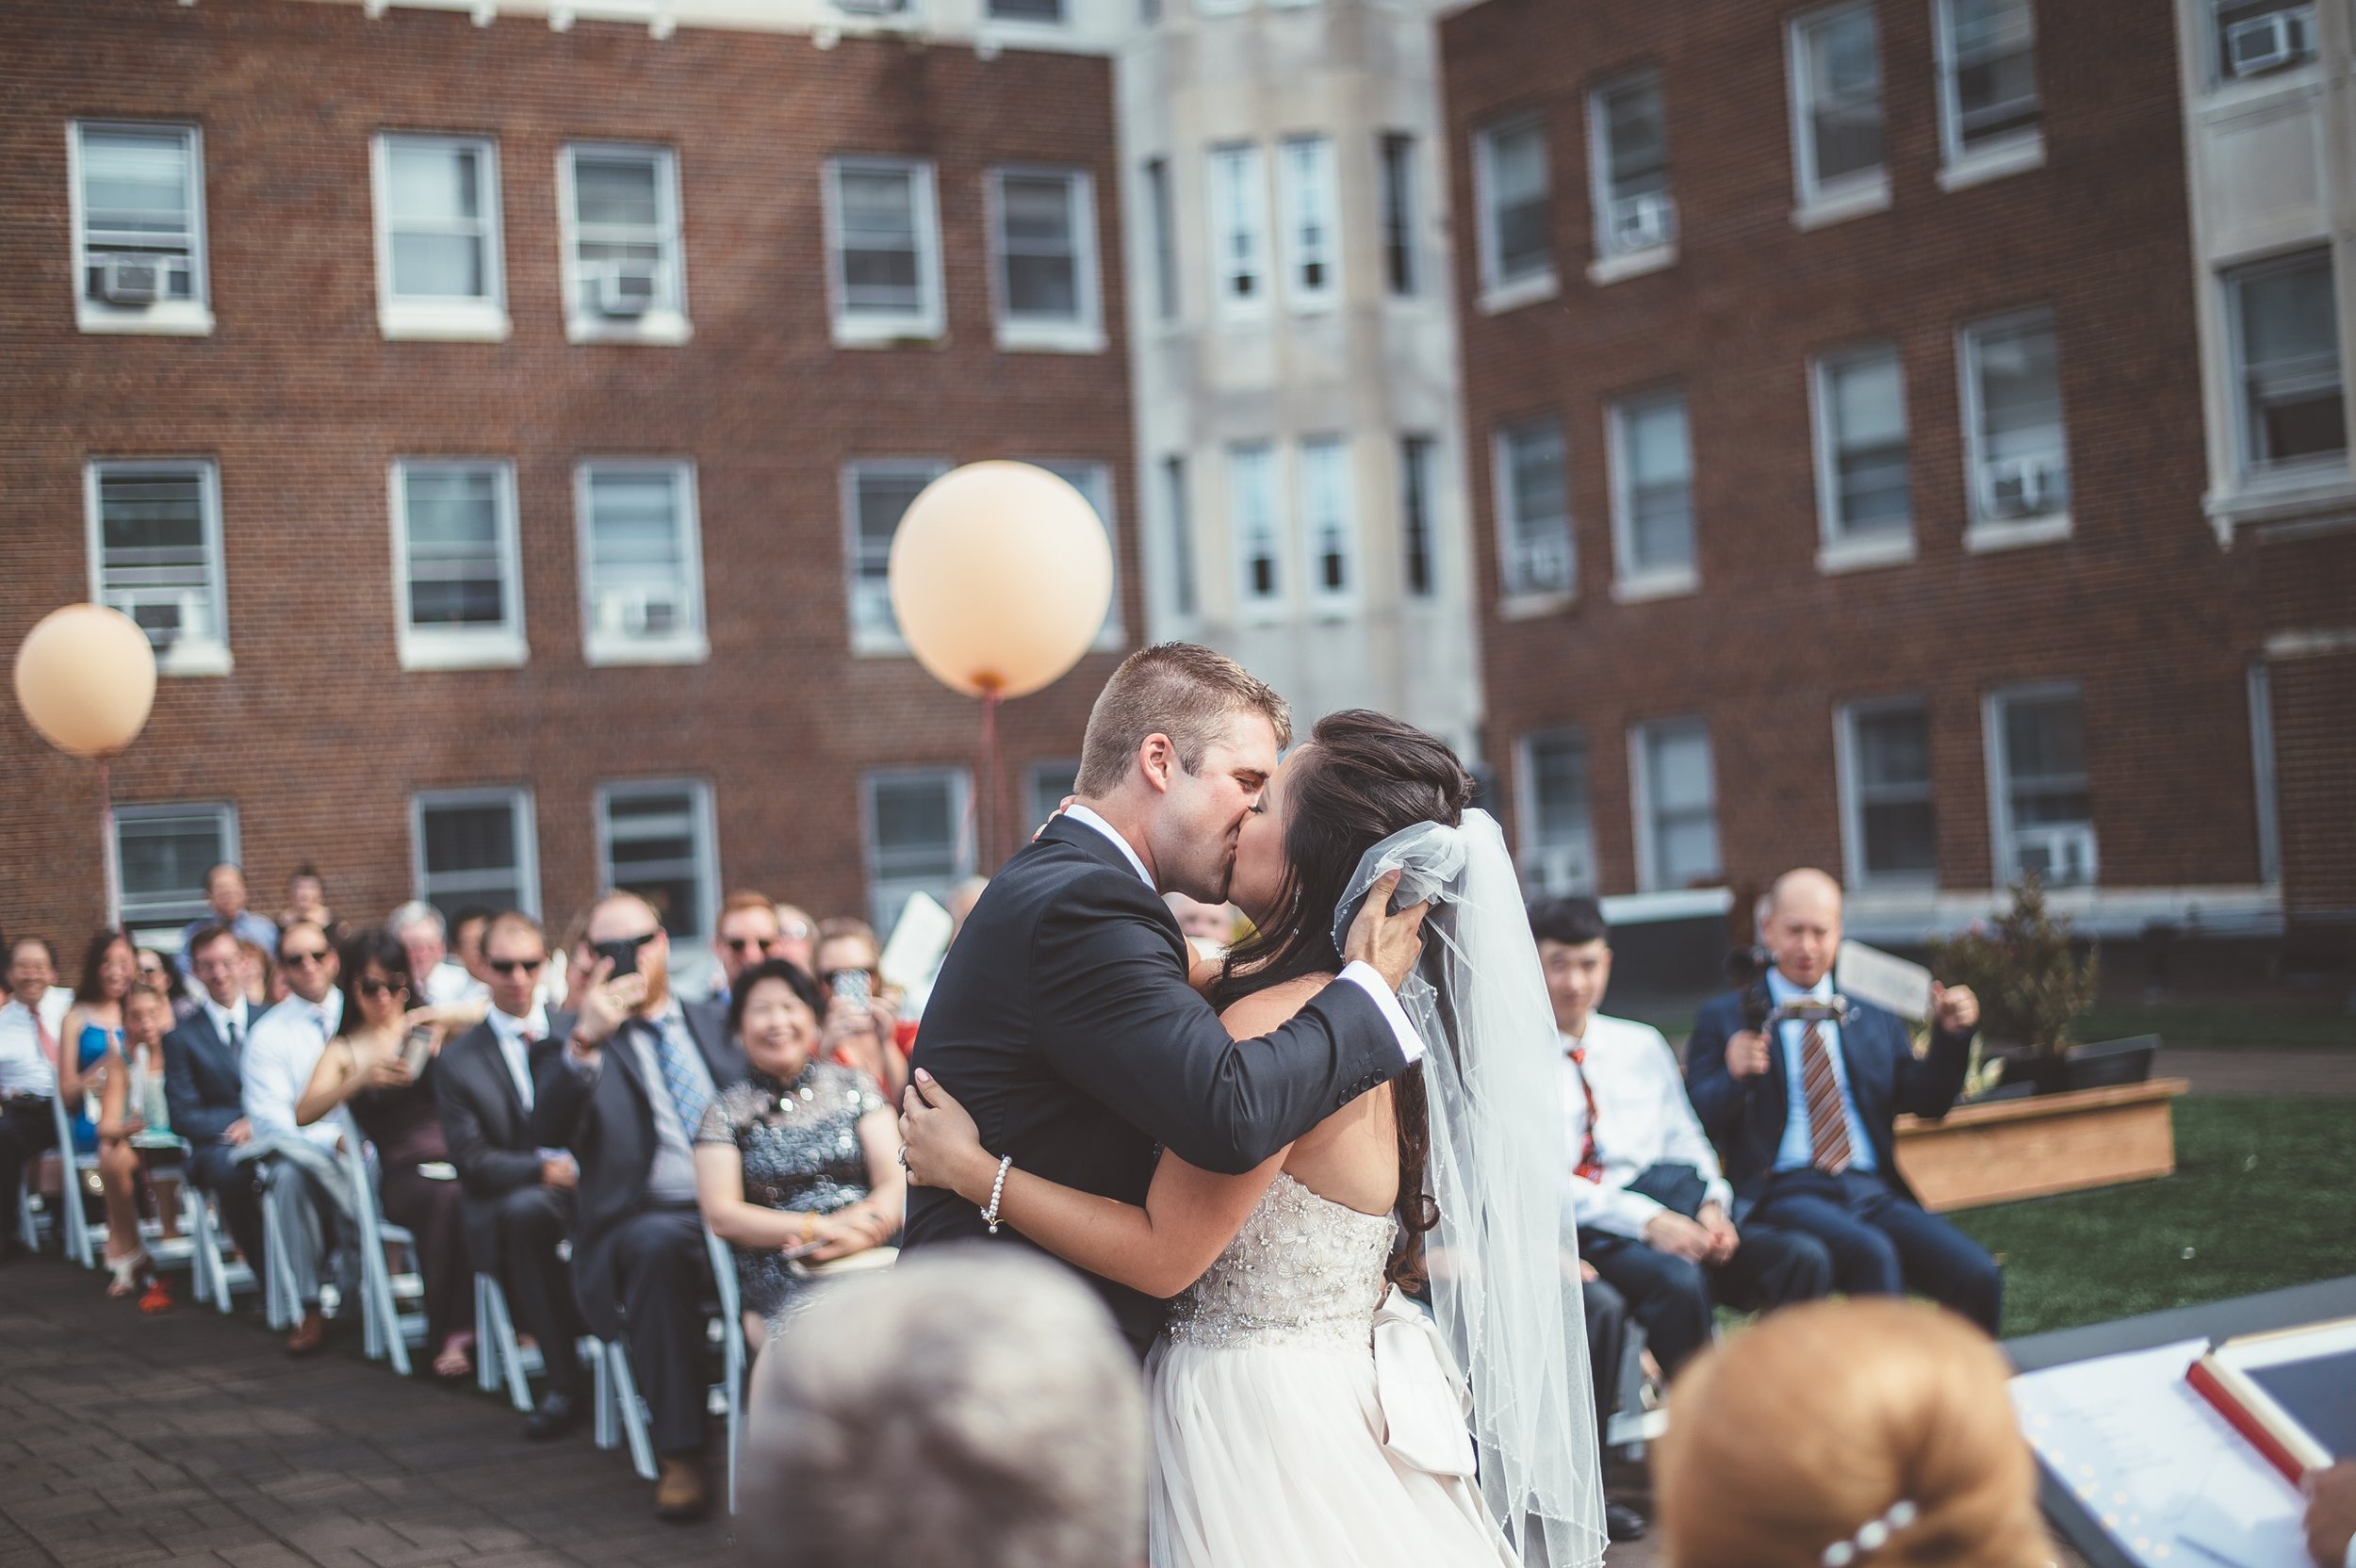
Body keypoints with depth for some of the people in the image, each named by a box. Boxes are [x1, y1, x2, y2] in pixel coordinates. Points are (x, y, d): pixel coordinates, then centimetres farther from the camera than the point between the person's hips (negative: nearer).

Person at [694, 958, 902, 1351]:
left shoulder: (854, 1087, 16)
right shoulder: (726, 1112, 13)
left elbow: (896, 1182, 8)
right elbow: (720, 1215, 4)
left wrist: (862, 1234, -14)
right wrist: (820, 1227, -7)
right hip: (783, 1284, -2)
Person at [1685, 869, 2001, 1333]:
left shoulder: (1873, 1016, 22)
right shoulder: (1723, 1019, 12)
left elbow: (1926, 1102, 17)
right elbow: (1695, 1125, 3)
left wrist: (1951, 1035, 2)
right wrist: (1732, 1077, -16)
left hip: (1874, 1193, 4)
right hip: (1785, 1194, -4)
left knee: (1979, 1277, -23)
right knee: (1873, 1256, -36)